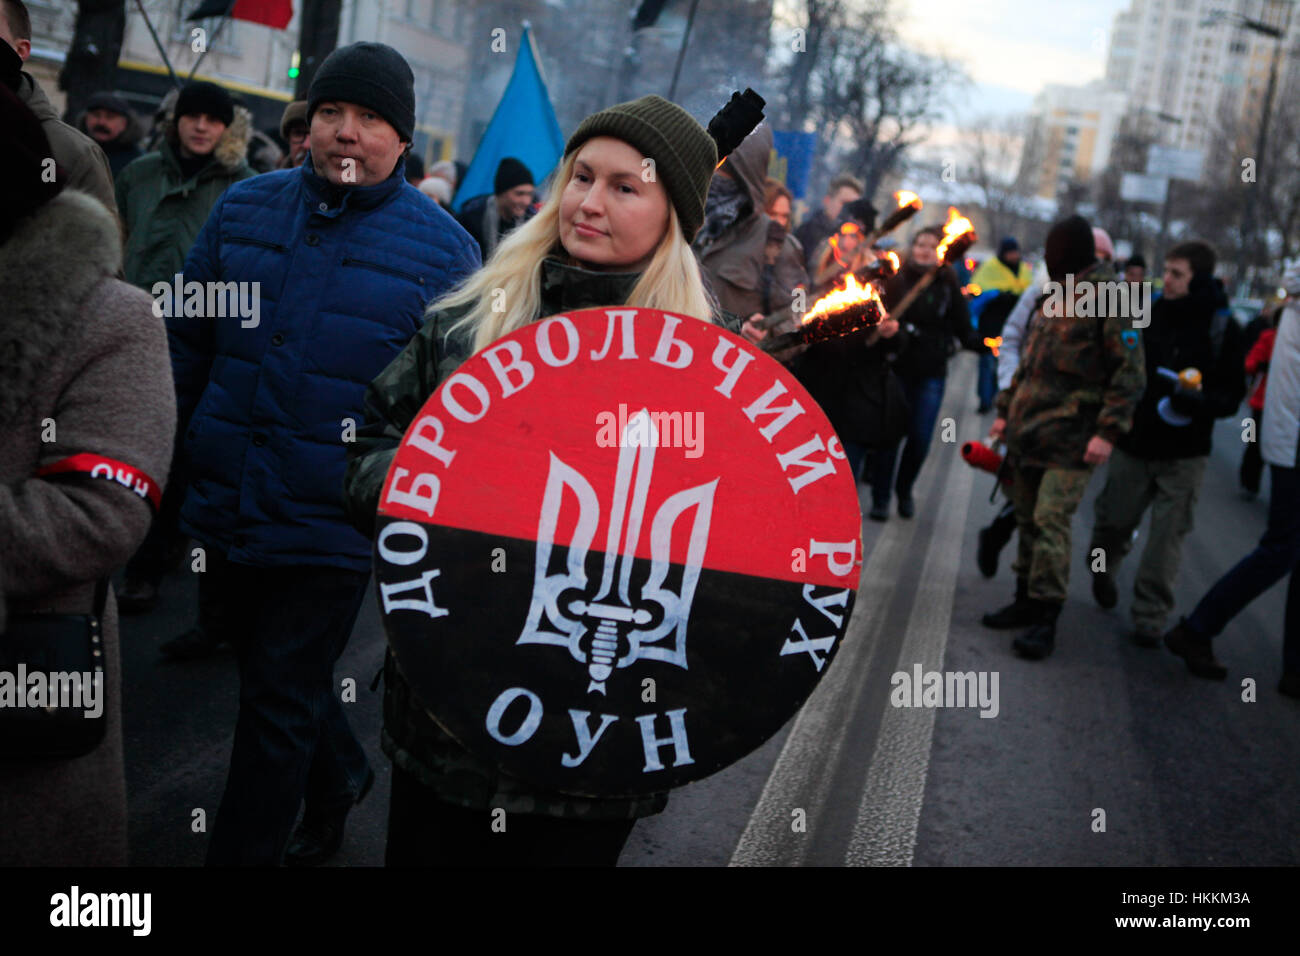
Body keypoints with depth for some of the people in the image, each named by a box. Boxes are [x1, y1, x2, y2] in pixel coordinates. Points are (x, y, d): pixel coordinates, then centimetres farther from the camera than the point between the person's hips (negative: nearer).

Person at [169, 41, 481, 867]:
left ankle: (242, 855, 24)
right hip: (226, 513, 5)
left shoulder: (443, 250, -9)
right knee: (265, 670, 24)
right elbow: (189, 341, 11)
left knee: (278, 712, 7)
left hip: (330, 533, -5)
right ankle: (340, 777, 51)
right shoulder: (246, 207, 2)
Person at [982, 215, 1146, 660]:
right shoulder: (1053, 298, 16)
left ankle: (1046, 617, -6)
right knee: (1028, 517, 12)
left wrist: (1108, 430, -18)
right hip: (1029, 430, 8)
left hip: (1070, 438, -8)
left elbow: (1130, 372, -11)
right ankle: (1026, 601, 23)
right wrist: (1006, 410, 19)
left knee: (1051, 520, -11)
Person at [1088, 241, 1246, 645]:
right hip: (1134, 444, 2)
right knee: (1113, 520, 11)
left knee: (1167, 537, -1)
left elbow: (1232, 395, -3)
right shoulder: (1146, 315, -1)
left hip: (1184, 456, -2)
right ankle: (1102, 570, 42)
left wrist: (1201, 401, -23)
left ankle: (1150, 617, 11)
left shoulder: (1222, 330, -5)